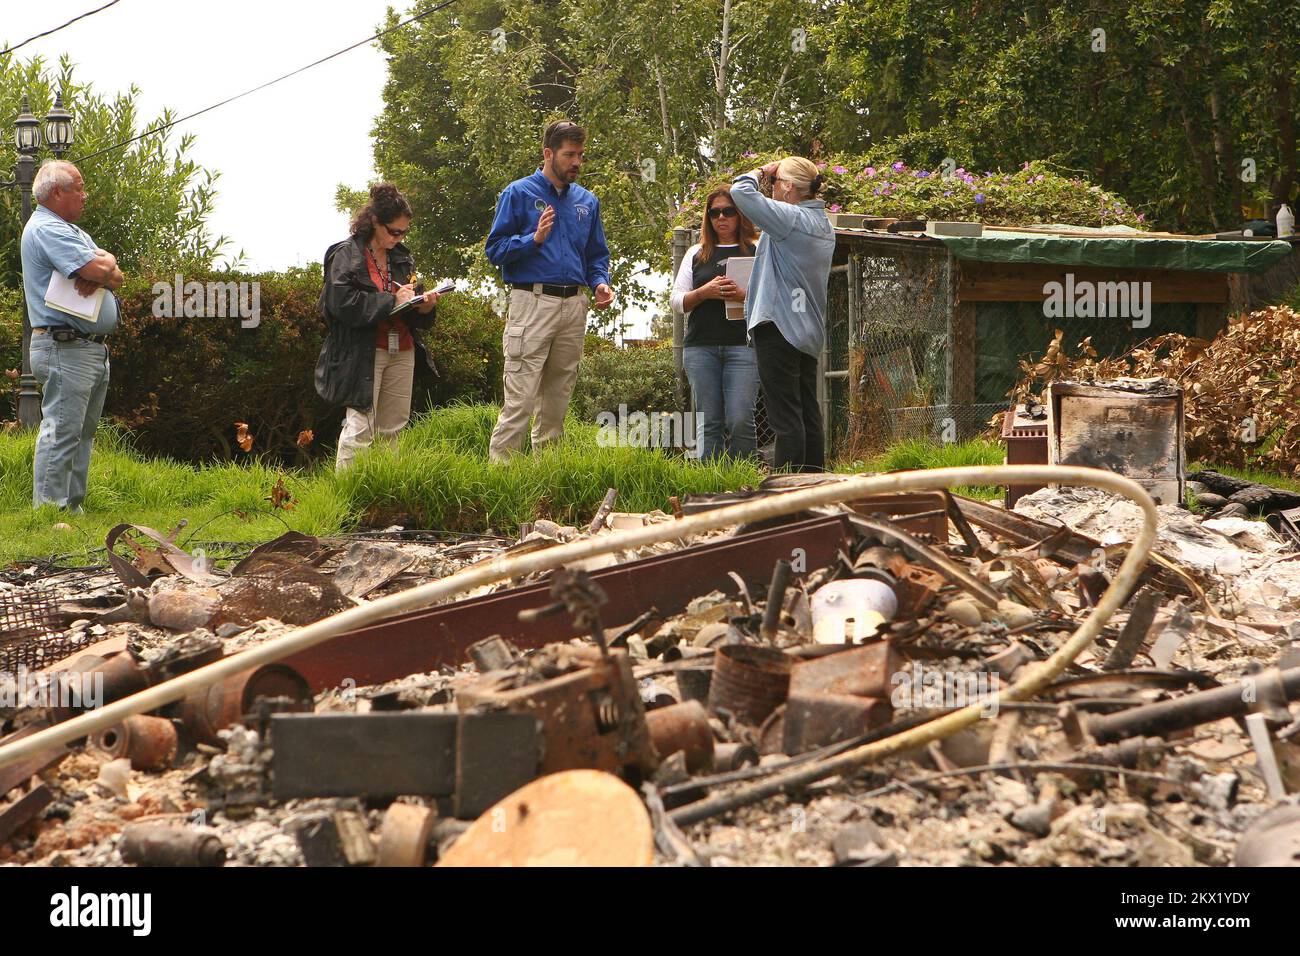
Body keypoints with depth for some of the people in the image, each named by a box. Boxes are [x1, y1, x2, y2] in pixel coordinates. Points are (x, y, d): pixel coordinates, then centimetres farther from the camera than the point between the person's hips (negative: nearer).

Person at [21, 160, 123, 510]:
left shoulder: (72, 230, 21)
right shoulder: (46, 229, -12)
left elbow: (116, 277, 11)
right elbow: (99, 269, -23)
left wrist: (98, 276, -11)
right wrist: (102, 263, 0)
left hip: (94, 348, 10)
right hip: (65, 347, -10)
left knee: (83, 432, 13)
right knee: (61, 430, -10)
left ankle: (73, 504, 18)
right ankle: (50, 508, -9)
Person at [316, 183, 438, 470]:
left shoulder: (402, 257, 16)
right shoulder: (346, 254, -4)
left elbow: (411, 314, 22)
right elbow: (343, 303, -18)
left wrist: (424, 306, -2)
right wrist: (391, 301, -17)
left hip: (402, 352, 7)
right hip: (362, 353, -7)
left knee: (393, 428, 6)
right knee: (360, 428, -12)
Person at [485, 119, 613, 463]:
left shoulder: (587, 202, 16)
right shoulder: (519, 193, 1)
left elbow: (597, 255, 21)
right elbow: (495, 249, -3)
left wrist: (600, 283, 2)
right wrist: (535, 238, -17)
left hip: (574, 306, 6)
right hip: (532, 303, -5)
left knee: (557, 401, 10)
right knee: (520, 399, -13)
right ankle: (499, 465, -12)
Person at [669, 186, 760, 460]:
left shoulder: (757, 251, 10)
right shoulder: (696, 254, 19)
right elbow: (677, 301, 13)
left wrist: (744, 295, -15)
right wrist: (705, 292, -6)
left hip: (742, 344, -3)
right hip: (701, 346, 3)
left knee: (740, 421, -14)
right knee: (708, 422, -1)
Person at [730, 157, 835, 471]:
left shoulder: (791, 218, -14)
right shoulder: (822, 223, 14)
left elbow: (741, 191, -19)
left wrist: (761, 171, -2)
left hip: (779, 325, -9)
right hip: (809, 330, 9)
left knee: (785, 413, -9)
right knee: (808, 412, 11)